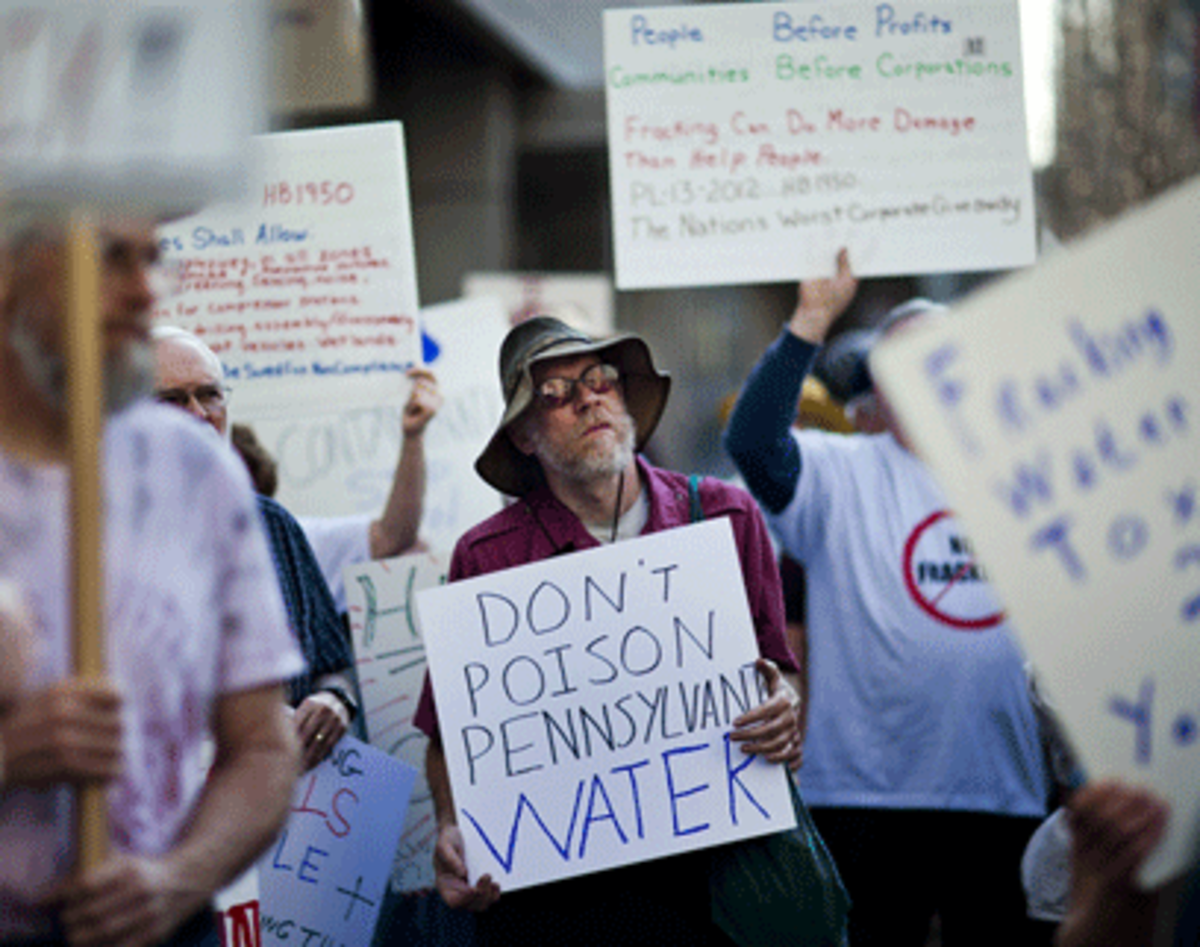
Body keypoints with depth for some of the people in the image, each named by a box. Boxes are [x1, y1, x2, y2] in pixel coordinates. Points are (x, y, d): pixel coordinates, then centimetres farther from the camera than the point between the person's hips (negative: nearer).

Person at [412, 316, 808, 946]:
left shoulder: (725, 518, 6)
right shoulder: (487, 558, 0)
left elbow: (777, 665, 13)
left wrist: (784, 710, -10)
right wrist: (452, 832, -13)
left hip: (704, 868, 2)